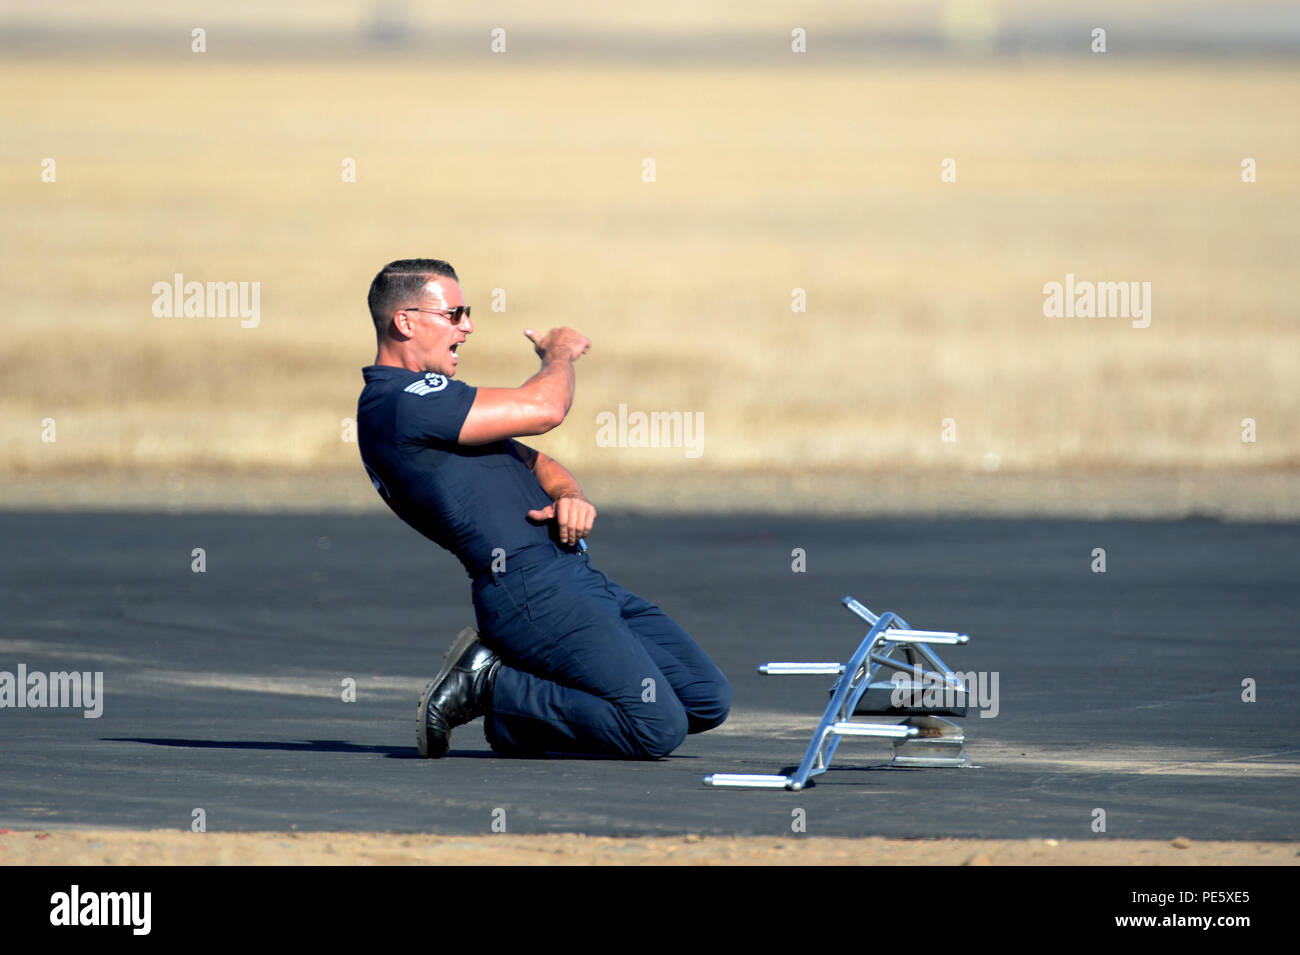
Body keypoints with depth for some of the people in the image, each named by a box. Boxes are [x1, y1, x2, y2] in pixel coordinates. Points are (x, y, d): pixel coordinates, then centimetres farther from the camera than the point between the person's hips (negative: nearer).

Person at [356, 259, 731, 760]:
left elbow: (536, 464, 25)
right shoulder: (400, 402, -11)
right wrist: (558, 354, 8)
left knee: (708, 700, 6)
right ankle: (489, 690, -5)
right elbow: (542, 410, -15)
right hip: (529, 587, -11)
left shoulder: (429, 398, 24)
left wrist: (569, 495, 1)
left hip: (579, 579, 11)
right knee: (658, 727, -20)